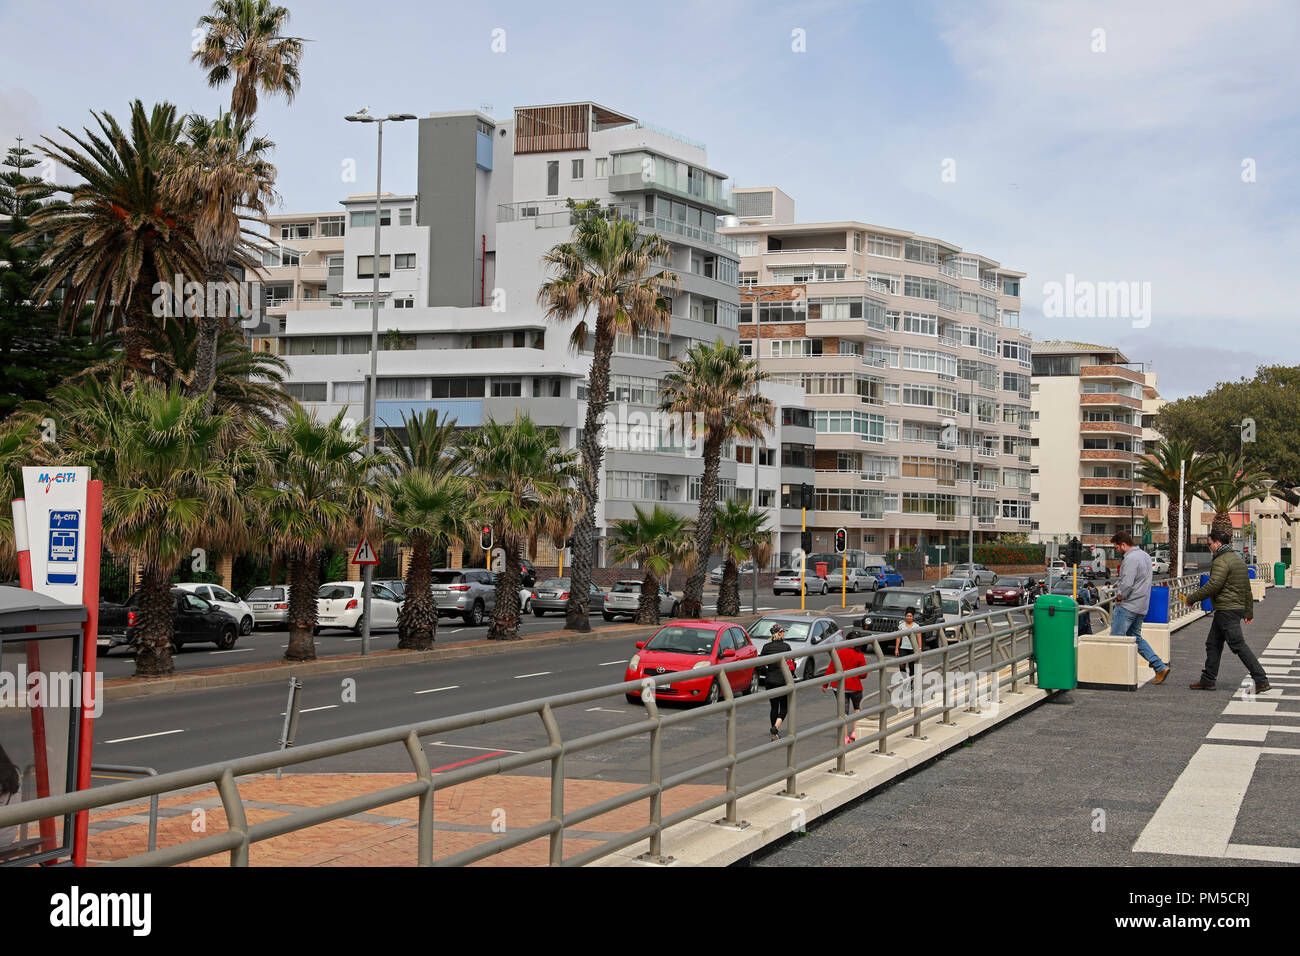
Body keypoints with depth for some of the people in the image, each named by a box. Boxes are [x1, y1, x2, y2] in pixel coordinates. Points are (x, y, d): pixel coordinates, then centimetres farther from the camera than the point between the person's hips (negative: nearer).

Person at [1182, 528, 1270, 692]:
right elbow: (1247, 588, 19)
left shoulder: (1221, 561, -15)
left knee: (1238, 645, -8)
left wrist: (1191, 598, -11)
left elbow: (1212, 586, -21)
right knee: (1213, 644, 14)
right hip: (1237, 608, 10)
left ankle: (1262, 681, -8)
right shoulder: (1238, 559, 15)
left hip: (1226, 609, -10)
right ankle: (1208, 680, 18)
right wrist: (1249, 612, 24)